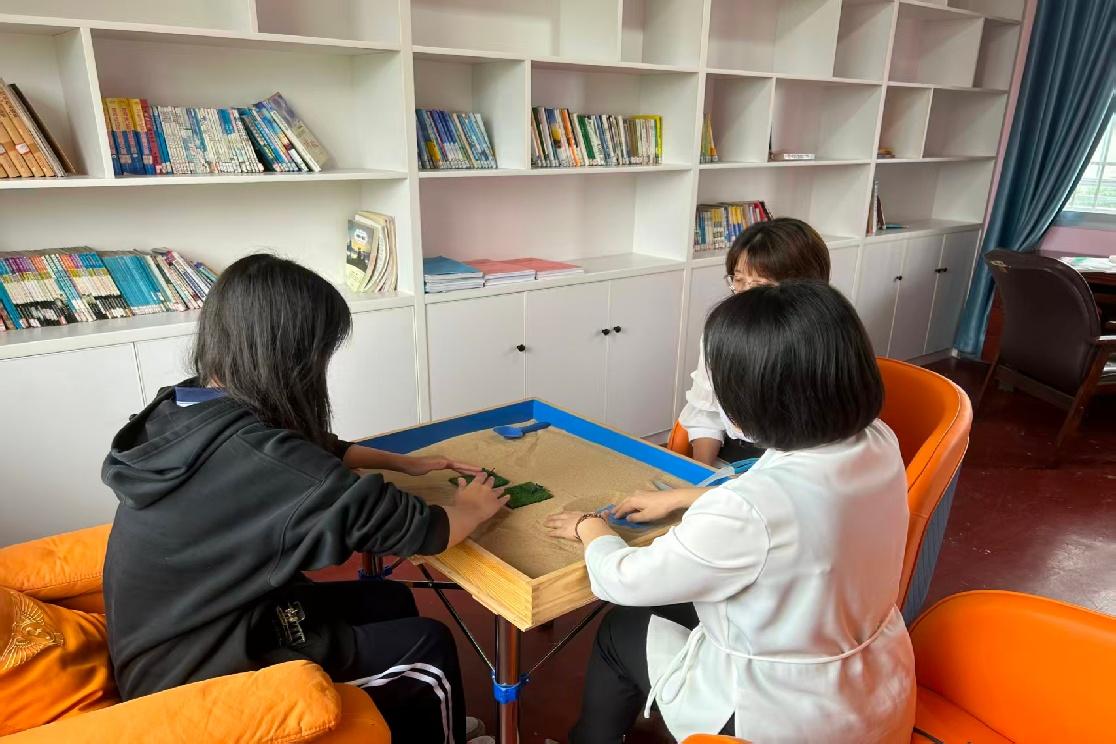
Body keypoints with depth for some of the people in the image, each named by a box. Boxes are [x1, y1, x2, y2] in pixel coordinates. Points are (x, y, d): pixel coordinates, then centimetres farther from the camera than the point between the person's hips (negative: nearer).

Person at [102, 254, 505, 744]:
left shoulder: (187, 410, -6)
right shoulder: (258, 456, -33)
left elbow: (315, 450, 12)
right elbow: (420, 531, -25)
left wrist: (406, 463, 12)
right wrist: (473, 508, -5)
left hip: (173, 636, 8)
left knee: (390, 601, 17)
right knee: (429, 649, 3)